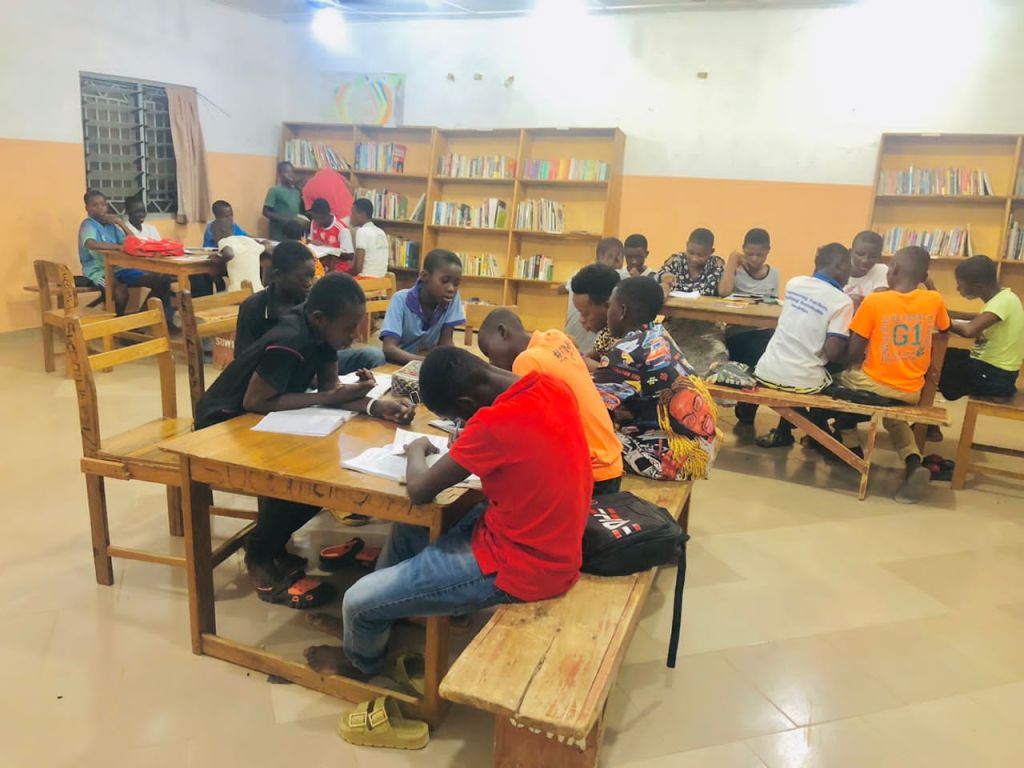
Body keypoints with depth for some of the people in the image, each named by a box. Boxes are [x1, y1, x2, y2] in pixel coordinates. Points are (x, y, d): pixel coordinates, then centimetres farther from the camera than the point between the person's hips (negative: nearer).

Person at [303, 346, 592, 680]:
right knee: (407, 525, 25)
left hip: (517, 568, -9)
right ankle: (380, 617, 43)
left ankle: (362, 661, 35)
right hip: (549, 548, 9)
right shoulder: (550, 386, -5)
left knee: (358, 600, 2)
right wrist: (470, 443, 3)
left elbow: (419, 490, -19)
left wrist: (417, 451, 1)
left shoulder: (496, 421, -30)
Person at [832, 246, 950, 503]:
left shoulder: (874, 301, -14)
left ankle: (853, 453, 26)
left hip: (875, 386, -4)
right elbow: (944, 329, 20)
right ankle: (913, 463, 5)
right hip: (912, 392, 4)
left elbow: (853, 353, -12)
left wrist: (855, 365, 10)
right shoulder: (934, 300, -4)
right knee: (892, 414, 34)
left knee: (839, 379, 26)